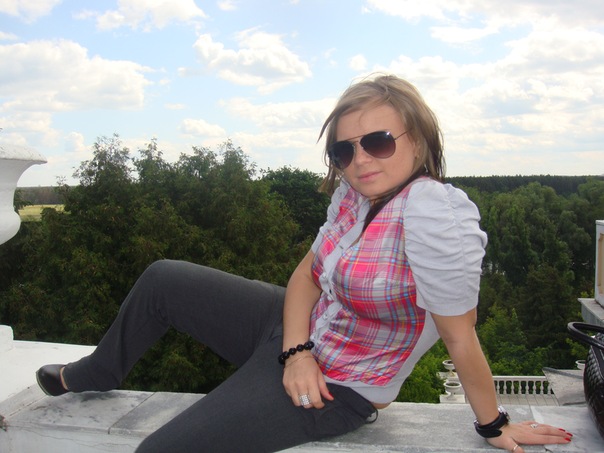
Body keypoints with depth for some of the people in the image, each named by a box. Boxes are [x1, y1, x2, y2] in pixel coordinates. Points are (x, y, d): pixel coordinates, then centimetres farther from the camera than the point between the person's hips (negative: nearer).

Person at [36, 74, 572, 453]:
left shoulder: (432, 211, -31)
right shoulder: (355, 192, -5)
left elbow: (462, 338, -23)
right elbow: (307, 273, 1)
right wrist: (296, 351, -14)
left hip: (333, 389, -8)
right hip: (298, 332, 8)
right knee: (161, 279, 15)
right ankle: (96, 375, 40)